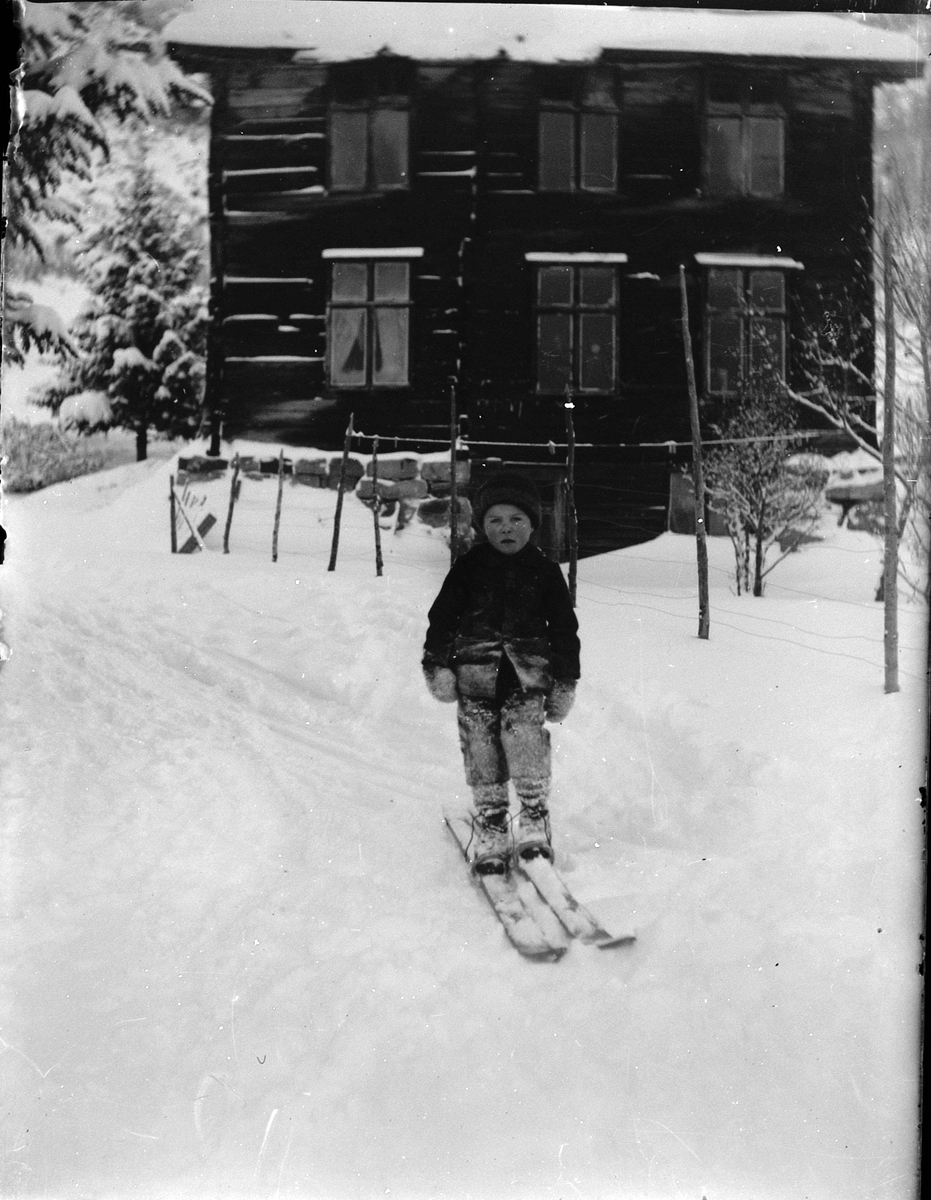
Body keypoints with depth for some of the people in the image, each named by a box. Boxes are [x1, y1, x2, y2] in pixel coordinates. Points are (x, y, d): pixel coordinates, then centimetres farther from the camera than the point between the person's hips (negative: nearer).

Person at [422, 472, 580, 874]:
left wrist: (565, 682, 10)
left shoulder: (545, 571, 8)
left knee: (526, 738, -18)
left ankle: (534, 821, -4)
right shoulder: (468, 567, 7)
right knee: (481, 750, 1)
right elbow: (442, 617, 10)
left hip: (526, 674, -1)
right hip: (476, 674, 1)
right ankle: (490, 830, 12)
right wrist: (437, 664, 1)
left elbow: (564, 628, 13)